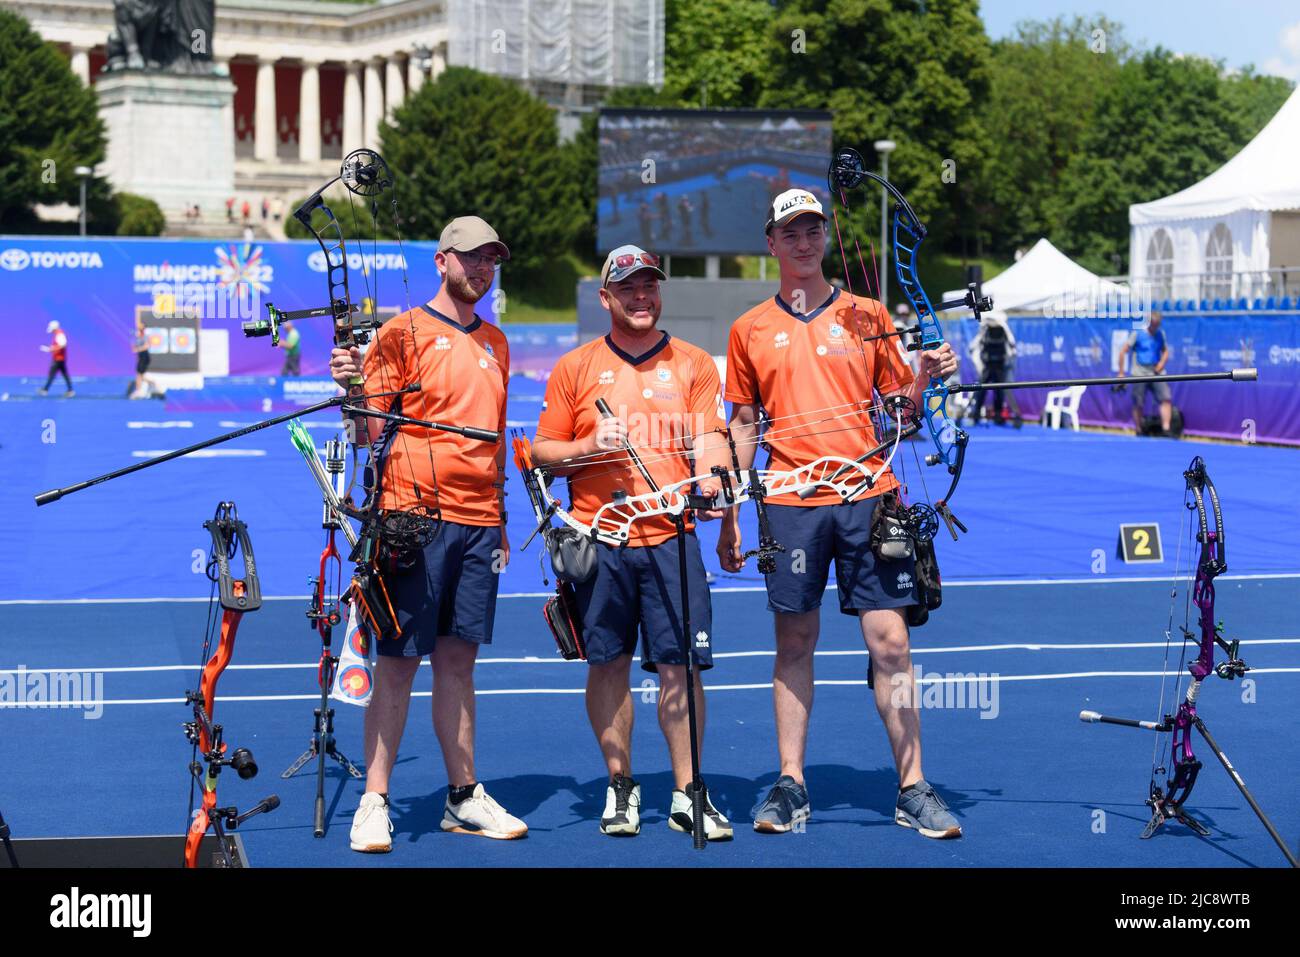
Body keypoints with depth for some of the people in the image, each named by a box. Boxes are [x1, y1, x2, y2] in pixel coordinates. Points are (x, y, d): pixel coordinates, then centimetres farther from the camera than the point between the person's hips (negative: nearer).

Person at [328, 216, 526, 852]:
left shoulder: (495, 343, 18)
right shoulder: (405, 331, -1)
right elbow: (369, 430, -7)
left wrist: (500, 522, 19)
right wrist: (352, 387, -27)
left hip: (478, 523, 6)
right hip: (416, 516, -6)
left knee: (458, 660, 9)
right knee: (399, 661, -5)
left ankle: (465, 799, 14)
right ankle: (374, 803, -1)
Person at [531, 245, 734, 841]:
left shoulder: (694, 365, 10)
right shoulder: (574, 368, 10)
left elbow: (710, 440, 1)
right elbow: (542, 451, 11)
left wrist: (711, 479, -20)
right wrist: (586, 447, -9)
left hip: (672, 539, 0)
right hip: (598, 539, 1)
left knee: (680, 665, -3)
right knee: (608, 663, 5)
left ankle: (687, 796, 5)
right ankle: (620, 787, 19)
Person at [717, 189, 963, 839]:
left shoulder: (868, 316, 10)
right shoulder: (750, 330, 11)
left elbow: (900, 407, 11)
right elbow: (743, 425, 14)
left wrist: (926, 376, -10)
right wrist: (728, 516, 10)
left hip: (866, 497, 0)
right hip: (789, 504, 1)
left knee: (889, 643, -3)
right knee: (794, 644, 4)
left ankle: (912, 789, 2)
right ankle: (790, 785, 11)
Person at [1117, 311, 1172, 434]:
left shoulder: (1160, 334, 9)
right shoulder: (1137, 334, -4)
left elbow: (1165, 351, 21)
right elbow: (1123, 351, -3)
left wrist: (1162, 363, -1)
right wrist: (1121, 372, -5)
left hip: (1156, 373, 3)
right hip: (1140, 374, -3)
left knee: (1166, 399, -12)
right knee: (1138, 405, 1)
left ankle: (1166, 429, -11)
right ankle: (1139, 432, 14)